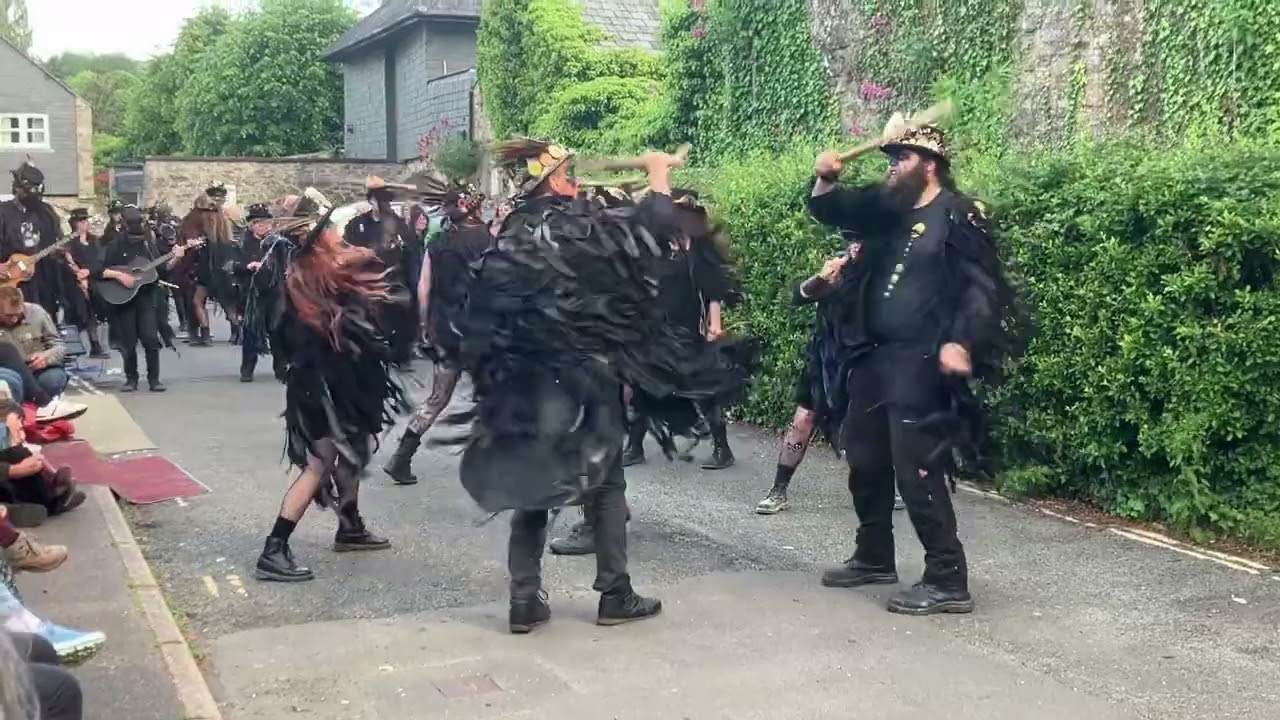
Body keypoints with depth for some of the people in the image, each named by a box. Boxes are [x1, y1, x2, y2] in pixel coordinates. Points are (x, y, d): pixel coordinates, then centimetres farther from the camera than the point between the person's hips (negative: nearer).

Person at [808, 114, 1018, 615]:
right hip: (875, 357, 9)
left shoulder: (957, 215, -10)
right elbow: (830, 211, 19)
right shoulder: (887, 208, 12)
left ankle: (948, 580, -2)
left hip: (921, 363, -9)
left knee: (917, 470, -10)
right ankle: (874, 558, 32)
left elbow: (981, 287, -16)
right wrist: (825, 180, -3)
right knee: (865, 460, 16)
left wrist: (961, 343, -28)